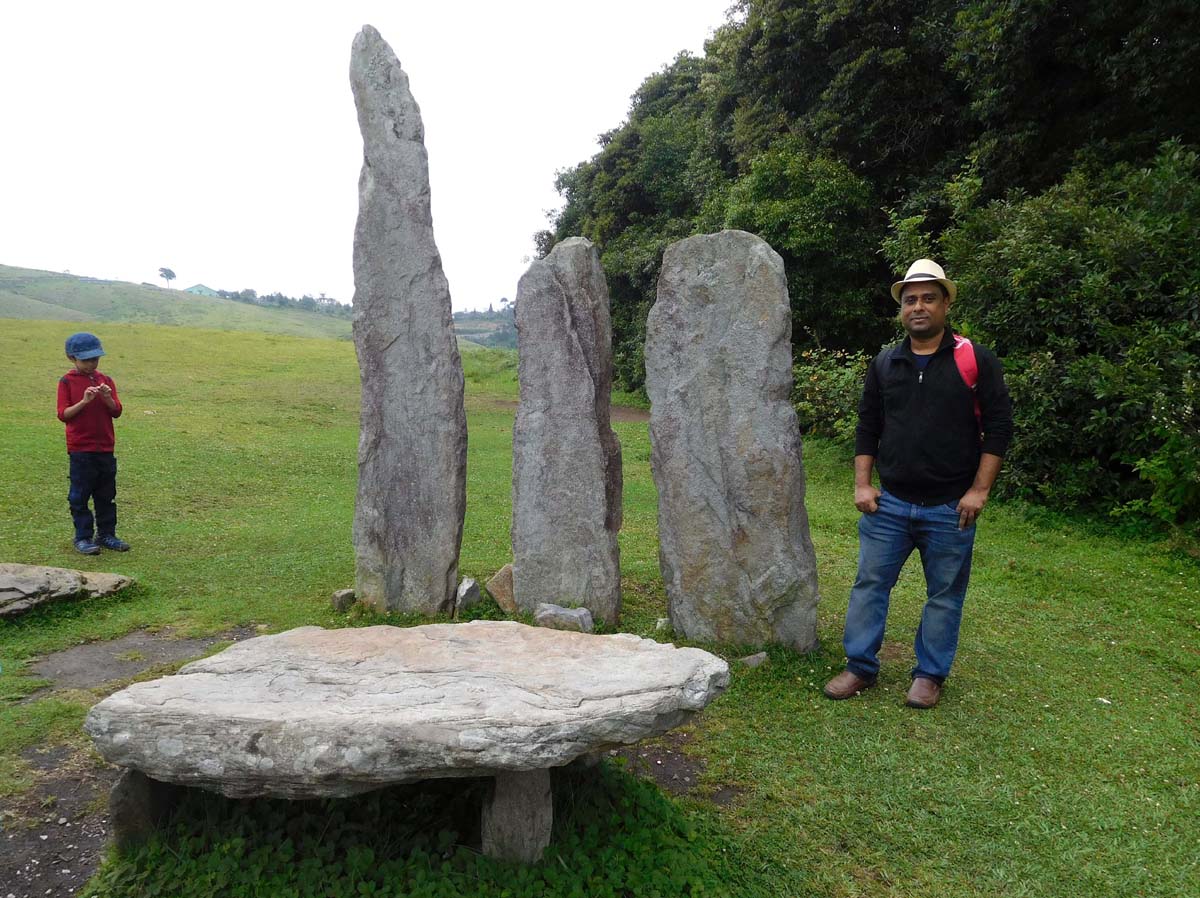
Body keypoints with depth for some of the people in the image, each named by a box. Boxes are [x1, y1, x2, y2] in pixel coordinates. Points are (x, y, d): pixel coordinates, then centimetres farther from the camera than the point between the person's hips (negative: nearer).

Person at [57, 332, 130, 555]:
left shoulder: (105, 380, 7)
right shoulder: (67, 382, -3)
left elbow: (117, 411, 3)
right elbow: (63, 415, -9)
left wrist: (108, 398, -16)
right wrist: (84, 401, -21)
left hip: (105, 447, 4)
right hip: (80, 449, -4)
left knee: (107, 494, 10)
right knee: (80, 495, 2)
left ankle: (106, 534, 20)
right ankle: (83, 537, 11)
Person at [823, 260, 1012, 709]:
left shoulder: (975, 360, -3)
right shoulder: (885, 364, 7)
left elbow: (998, 427, -4)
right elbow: (867, 427, 11)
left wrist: (979, 490, -10)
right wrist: (862, 484, 3)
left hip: (949, 508, -3)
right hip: (889, 503, 3)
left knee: (944, 594, 8)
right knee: (870, 583, 6)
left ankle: (930, 675, 24)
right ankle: (860, 667, 20)